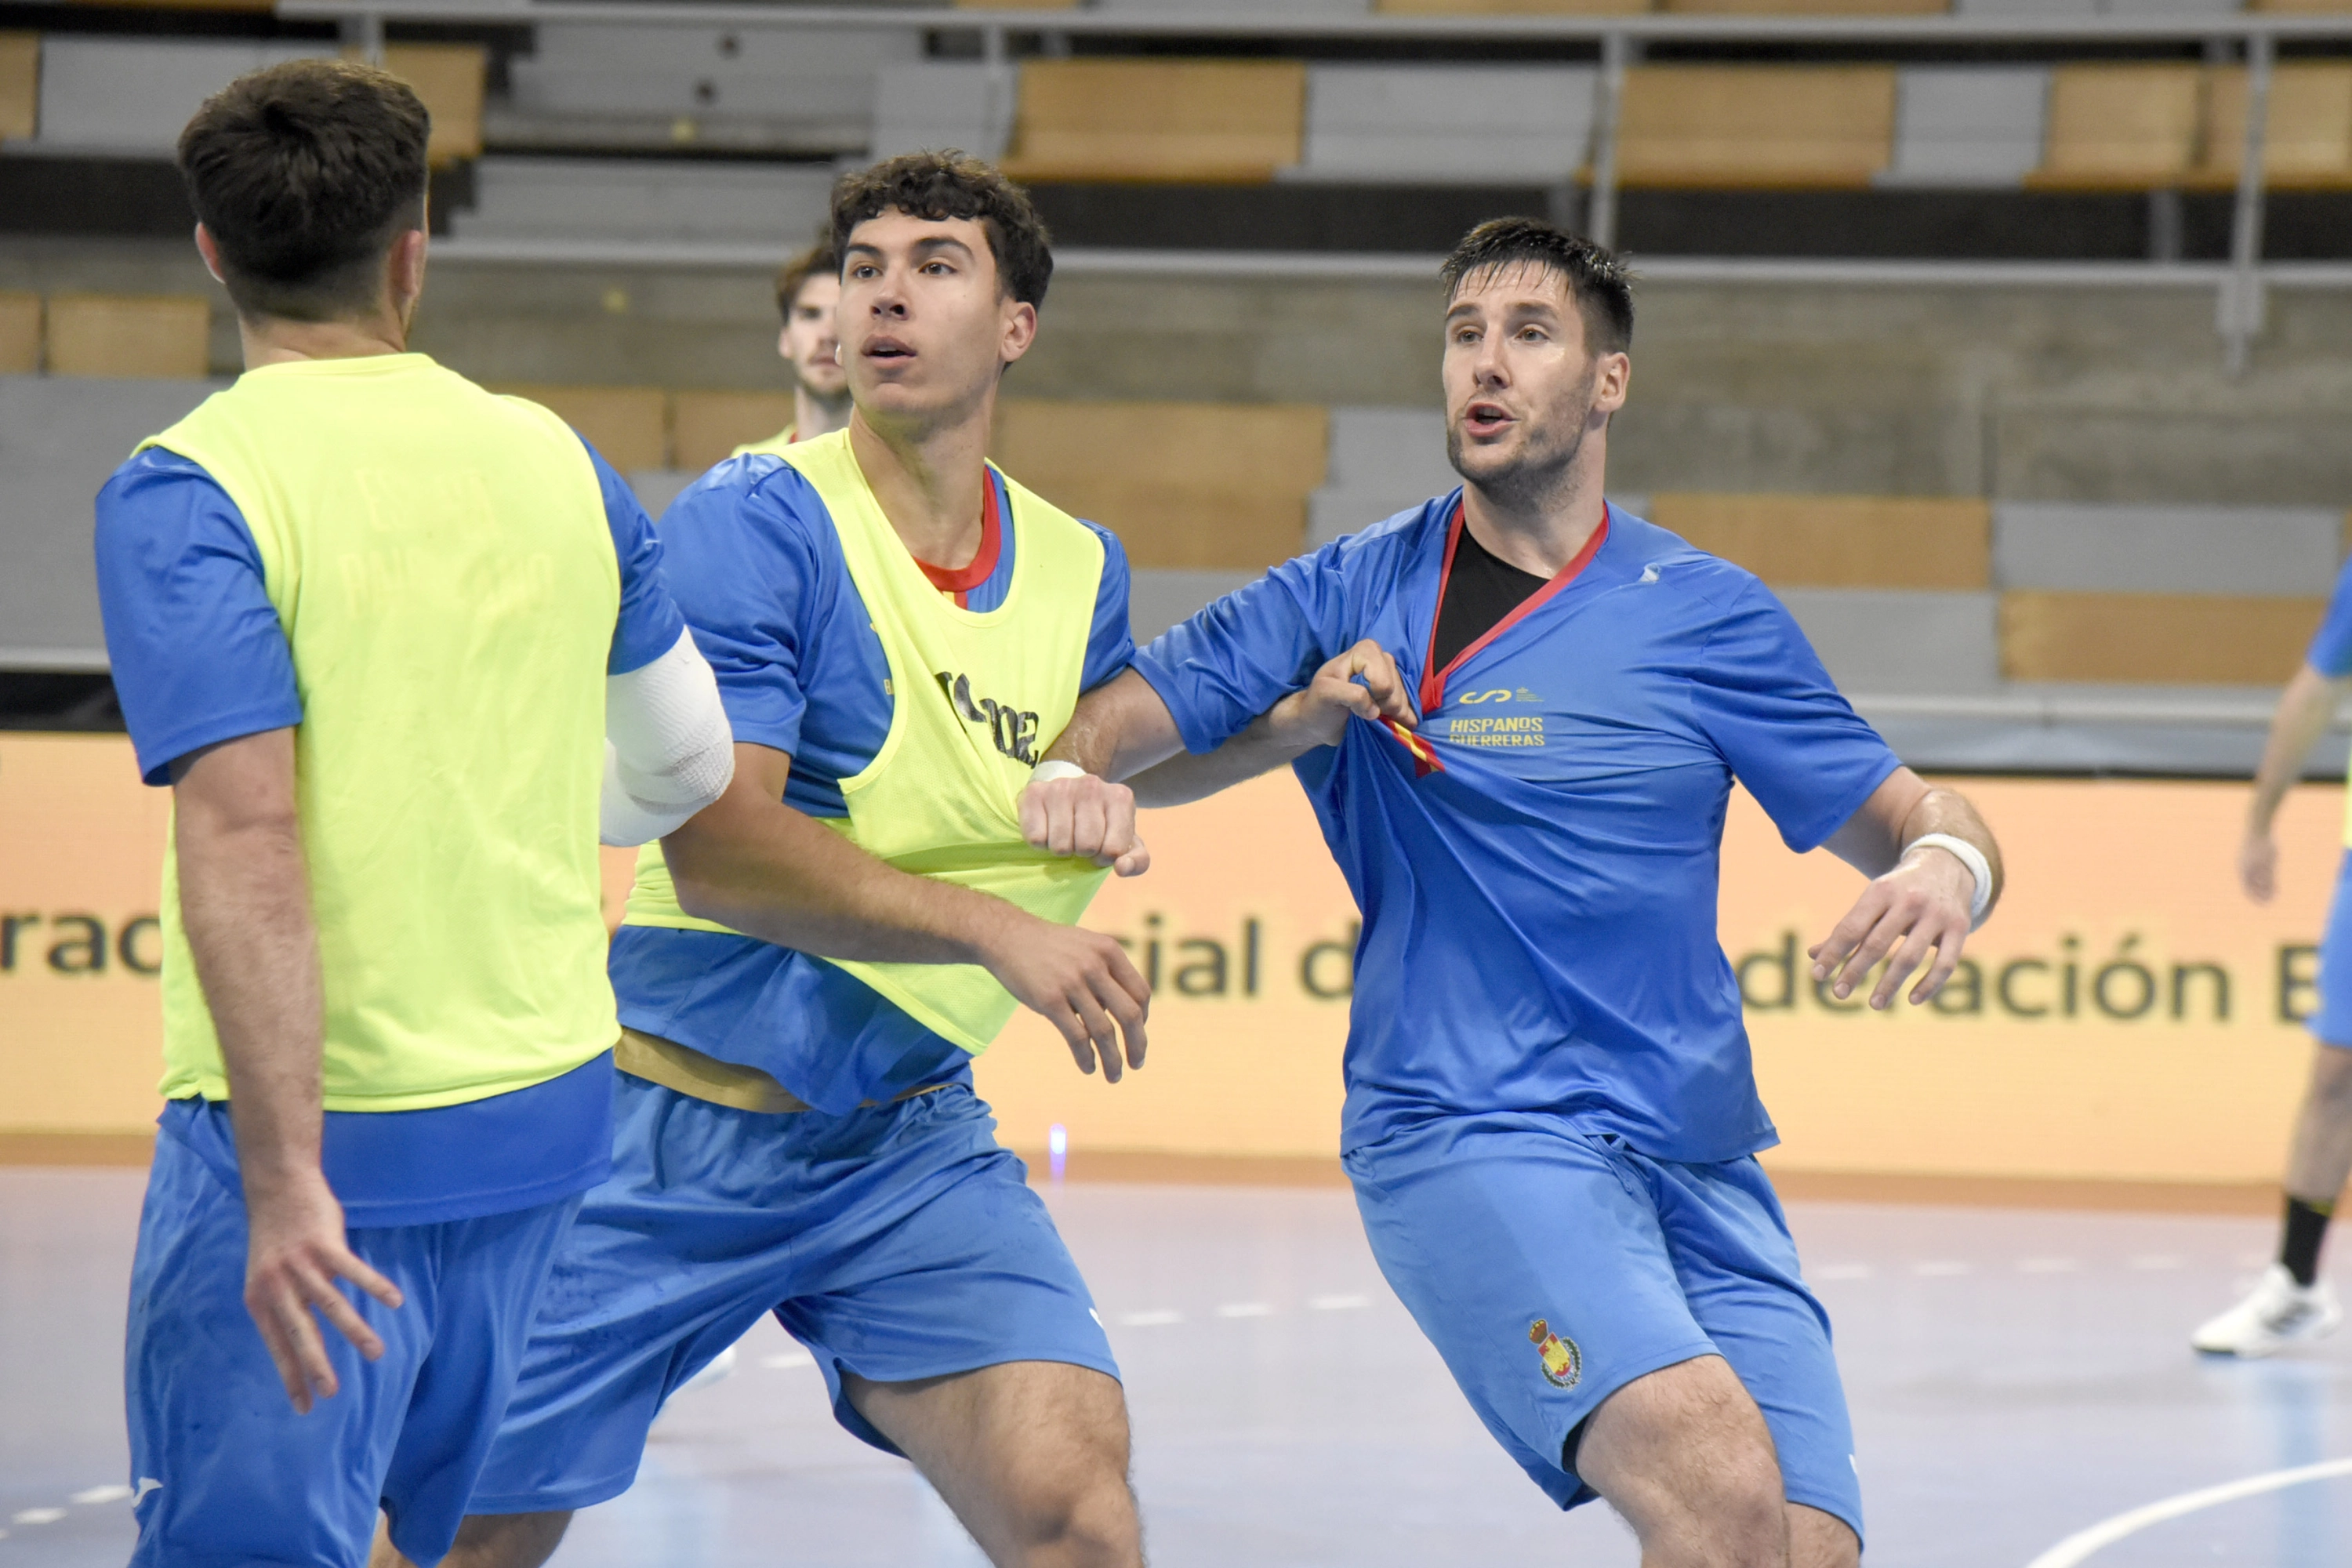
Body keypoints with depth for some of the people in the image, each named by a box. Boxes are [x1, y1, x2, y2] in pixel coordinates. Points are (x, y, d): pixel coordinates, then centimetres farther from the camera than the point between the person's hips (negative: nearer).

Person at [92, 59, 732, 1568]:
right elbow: (691, 765, 19)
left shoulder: (184, 494, -11)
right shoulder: (556, 463, 6)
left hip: (320, 1152, -6)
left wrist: (286, 1182, -24)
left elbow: (244, 841, -22)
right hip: (552, 1108, 6)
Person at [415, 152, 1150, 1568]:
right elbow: (716, 850, -22)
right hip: (677, 1125, -4)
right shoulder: (751, 527, -13)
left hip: (908, 1140, 4)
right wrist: (992, 930, -25)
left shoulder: (1080, 571, 6)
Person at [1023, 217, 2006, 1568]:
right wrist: (1067, 780, -14)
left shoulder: (1707, 615, 9)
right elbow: (1098, 728, 10)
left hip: (1701, 1167, 3)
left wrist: (1945, 869, -12)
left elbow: (1910, 821, 12)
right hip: (1466, 1138, -3)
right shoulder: (1351, 597, 7)